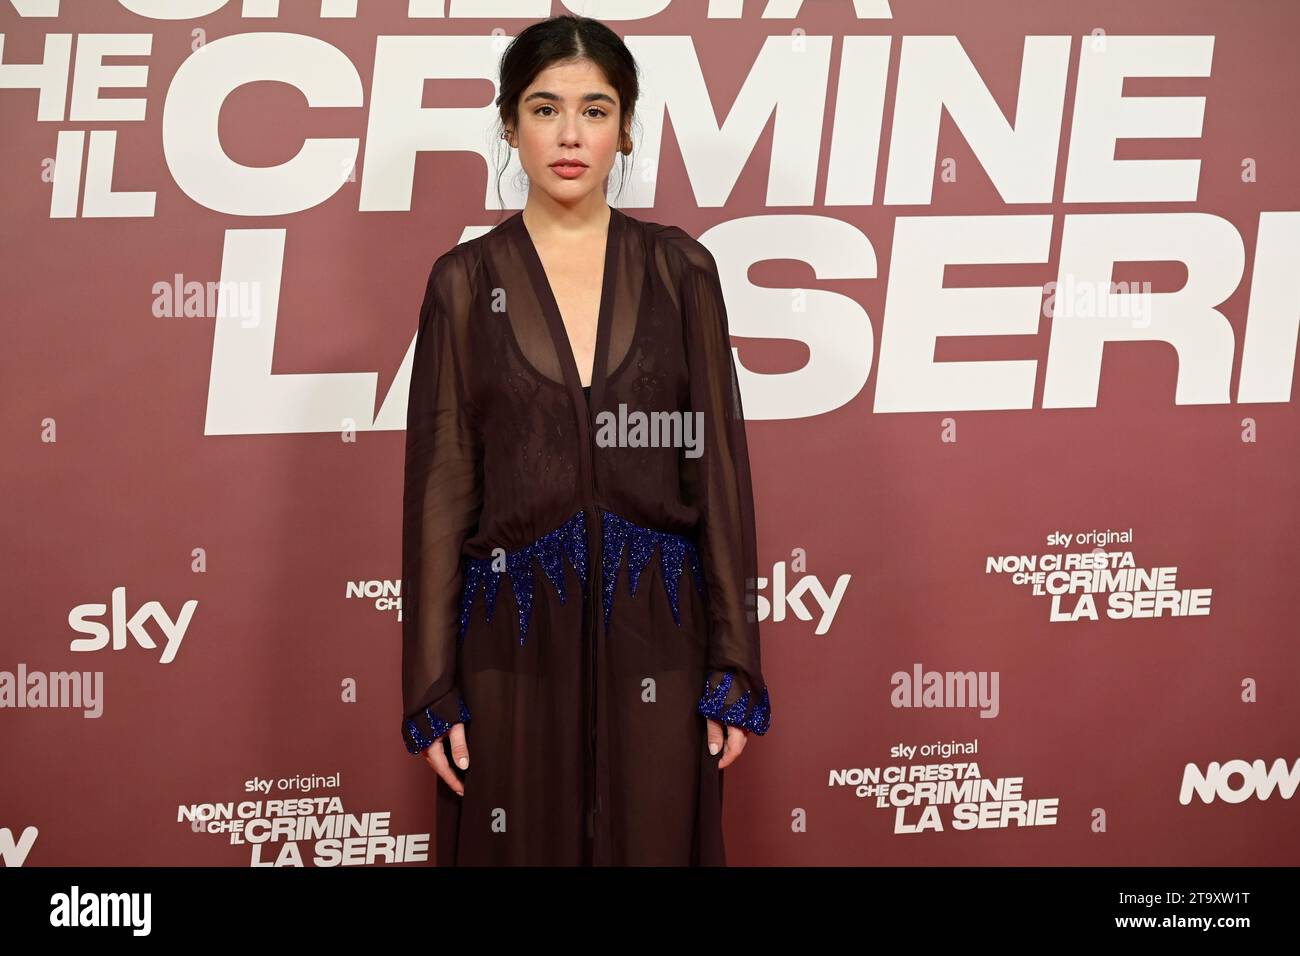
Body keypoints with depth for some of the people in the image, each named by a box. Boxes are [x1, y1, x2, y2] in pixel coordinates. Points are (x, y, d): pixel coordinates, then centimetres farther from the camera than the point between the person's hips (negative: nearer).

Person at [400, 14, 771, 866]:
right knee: (520, 852, 8)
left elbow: (719, 466, 1)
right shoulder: (466, 282, 1)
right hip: (516, 634, 0)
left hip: (652, 633, 1)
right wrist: (432, 688, -4)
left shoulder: (680, 270, 3)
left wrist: (735, 668, -3)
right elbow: (441, 485, 0)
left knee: (654, 849, 8)